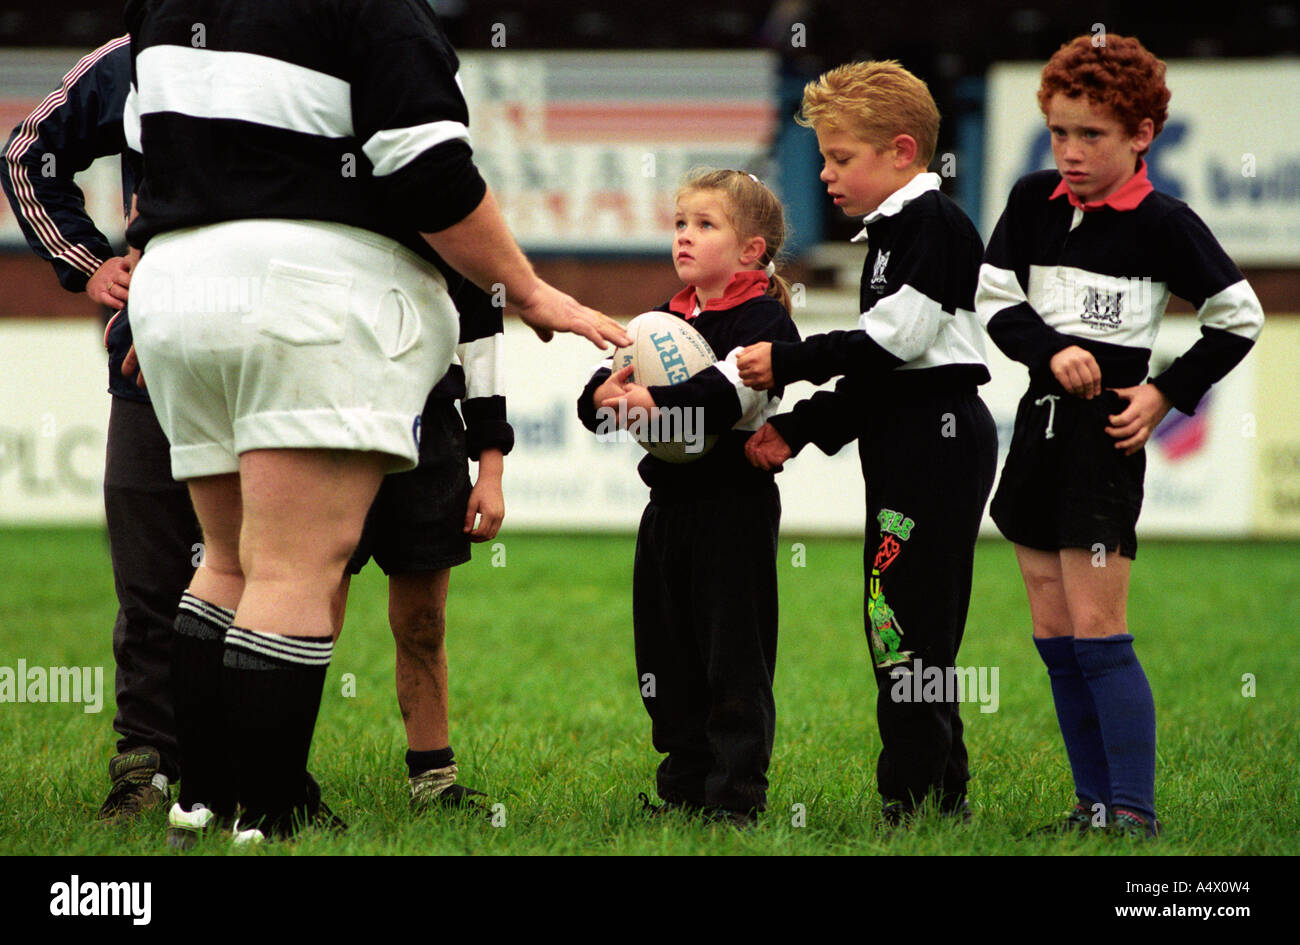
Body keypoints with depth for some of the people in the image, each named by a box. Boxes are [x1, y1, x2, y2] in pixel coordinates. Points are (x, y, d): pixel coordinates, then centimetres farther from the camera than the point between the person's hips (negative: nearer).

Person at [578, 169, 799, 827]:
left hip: (735, 505, -7)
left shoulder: (763, 319, -6)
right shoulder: (664, 321, 16)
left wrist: (658, 404, -31)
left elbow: (733, 394, -25)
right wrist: (605, 396, -15)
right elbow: (594, 396, 7)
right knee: (667, 653, 10)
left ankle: (737, 792, 0)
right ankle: (684, 785, 19)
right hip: (668, 503, 7)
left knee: (734, 654, -4)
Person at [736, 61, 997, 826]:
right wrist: (798, 429, 11)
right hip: (908, 444, 10)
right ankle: (944, 794, 15)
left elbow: (893, 340, -20)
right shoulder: (892, 234, 19)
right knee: (912, 626, 11)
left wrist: (790, 362, -14)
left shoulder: (934, 225, -11)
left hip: (939, 438, -10)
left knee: (903, 619, -12)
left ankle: (914, 797, -12)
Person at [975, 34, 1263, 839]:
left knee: (1097, 632, -11)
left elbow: (1240, 319, -2)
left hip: (1107, 437, -6)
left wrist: (1167, 393, -7)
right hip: (1040, 424, 6)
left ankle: (1135, 809, -7)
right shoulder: (1033, 202, 6)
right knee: (1053, 636, 7)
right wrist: (1052, 352, -11)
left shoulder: (1162, 224, -8)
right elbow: (994, 299, 6)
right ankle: (1095, 803, 13)